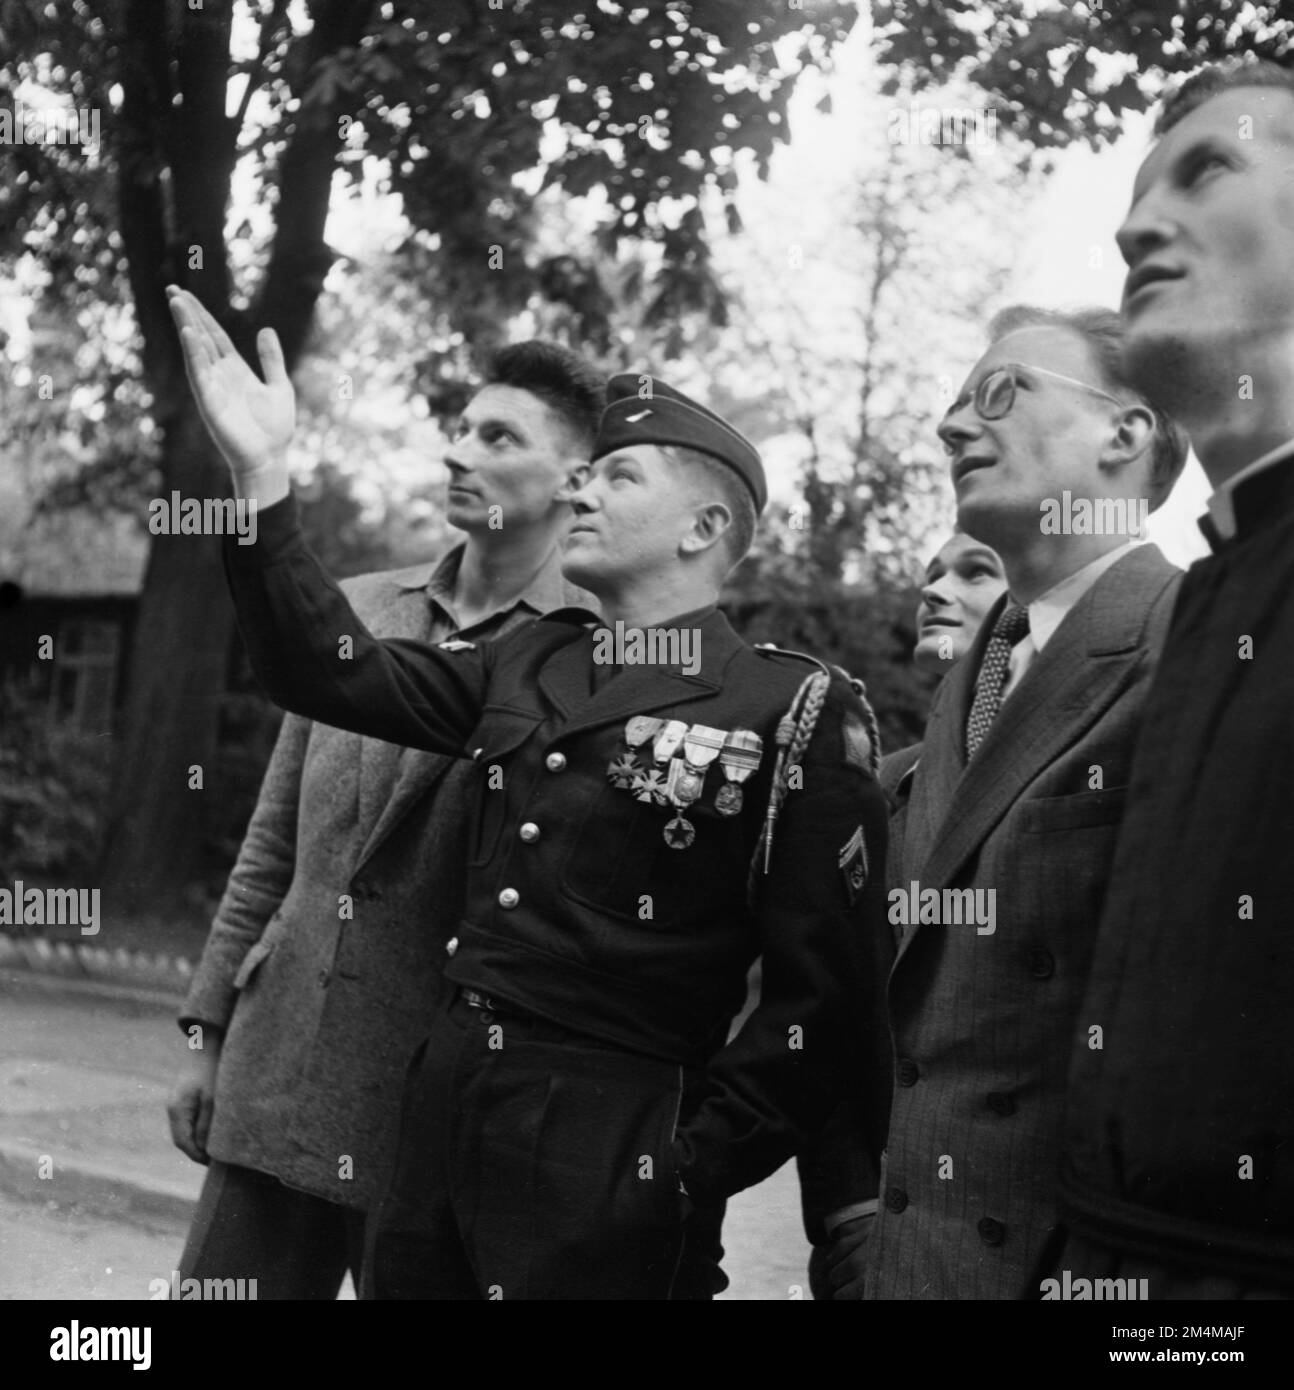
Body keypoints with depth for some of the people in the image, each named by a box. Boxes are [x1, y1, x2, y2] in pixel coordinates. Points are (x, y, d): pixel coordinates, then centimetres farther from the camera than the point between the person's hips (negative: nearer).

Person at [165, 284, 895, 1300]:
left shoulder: (796, 712, -7)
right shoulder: (527, 665, 12)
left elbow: (827, 994, -10)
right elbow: (332, 672, 10)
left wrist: (694, 1167, -12)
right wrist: (260, 470, 2)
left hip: (607, 1163, -6)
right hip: (439, 1118, 6)